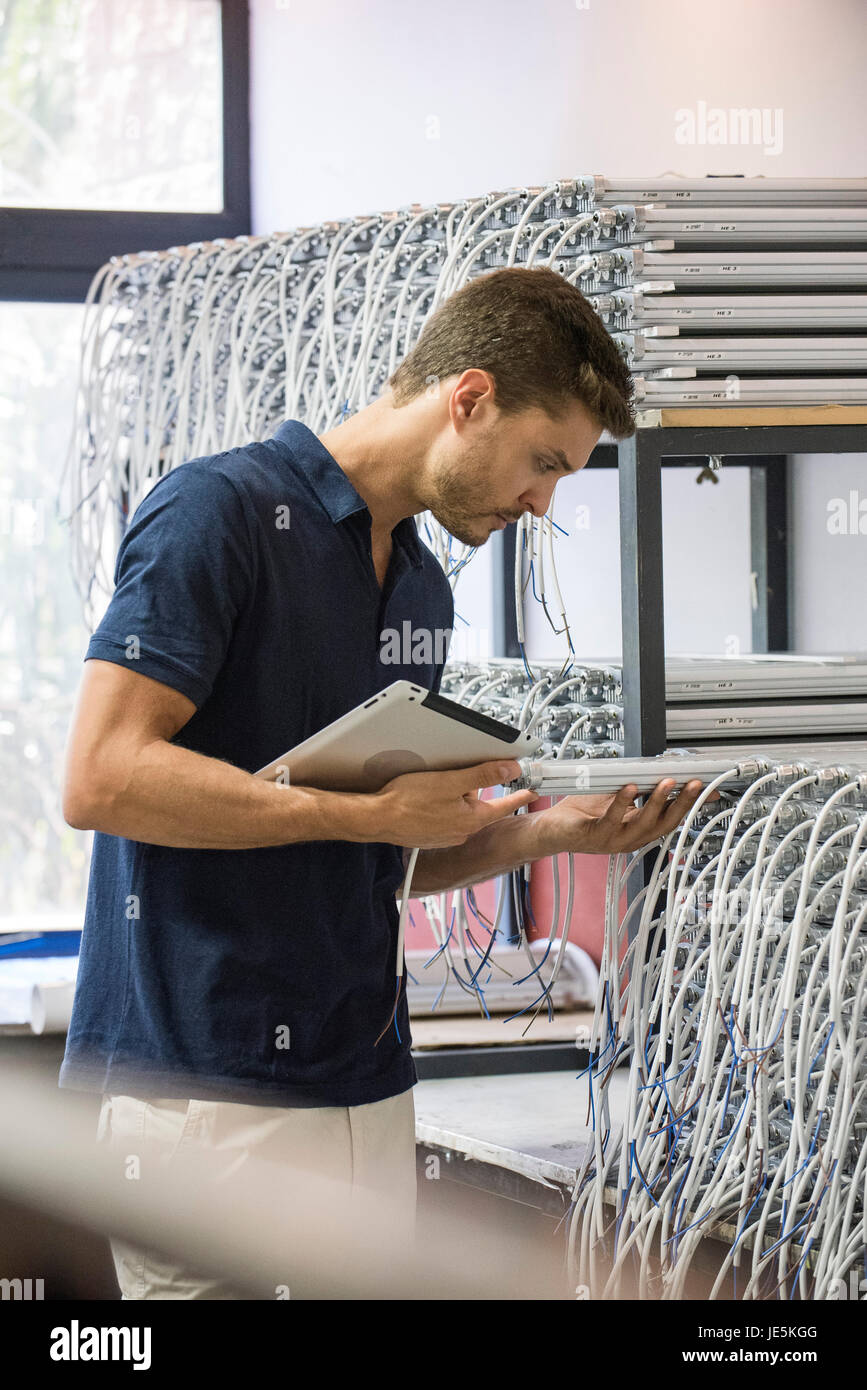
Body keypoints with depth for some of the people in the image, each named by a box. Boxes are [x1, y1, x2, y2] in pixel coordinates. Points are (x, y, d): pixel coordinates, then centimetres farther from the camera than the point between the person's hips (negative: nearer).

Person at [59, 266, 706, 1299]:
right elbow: (101, 777, -18)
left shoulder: (424, 588, 18)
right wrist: (367, 811, -16)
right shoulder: (221, 509, -8)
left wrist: (544, 832, 6)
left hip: (367, 1088, 8)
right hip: (209, 1087, -8)